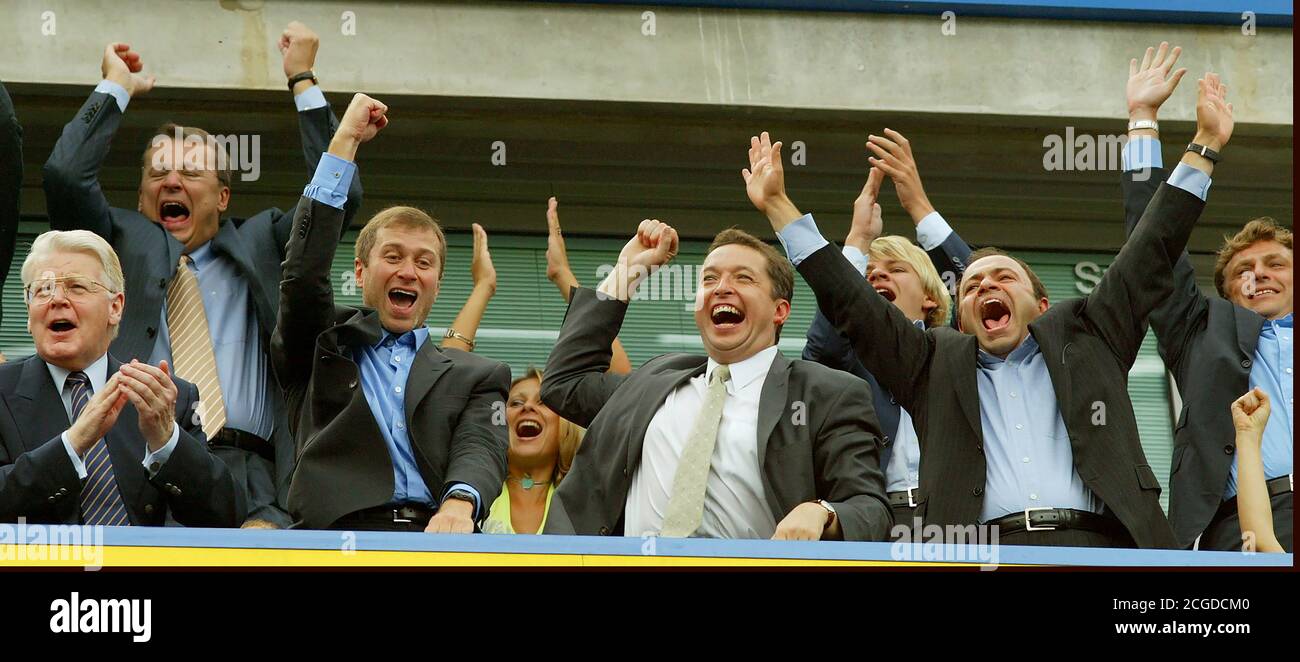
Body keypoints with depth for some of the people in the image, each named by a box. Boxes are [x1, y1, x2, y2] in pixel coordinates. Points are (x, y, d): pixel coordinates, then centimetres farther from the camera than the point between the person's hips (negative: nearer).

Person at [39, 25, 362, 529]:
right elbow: (66, 175, 7)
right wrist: (116, 88, 19)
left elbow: (339, 195, 14)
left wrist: (303, 80, 20)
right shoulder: (124, 245, 23)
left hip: (246, 475, 1)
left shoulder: (260, 247, 26)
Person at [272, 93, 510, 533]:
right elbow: (303, 274, 6)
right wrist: (344, 142, 9)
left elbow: (480, 451, 7)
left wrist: (459, 503, -19)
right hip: (338, 540, -1)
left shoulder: (476, 377, 24)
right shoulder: (320, 348, 23)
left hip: (437, 541, 1)